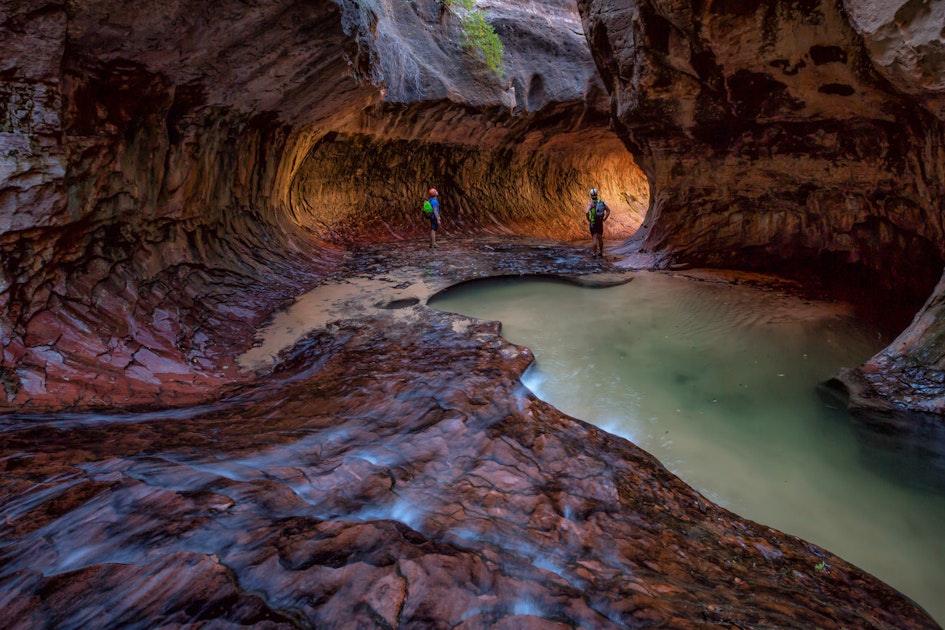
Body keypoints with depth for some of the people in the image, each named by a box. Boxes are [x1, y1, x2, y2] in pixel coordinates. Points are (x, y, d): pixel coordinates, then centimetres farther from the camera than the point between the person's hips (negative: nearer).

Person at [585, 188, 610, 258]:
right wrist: (604, 218, 11)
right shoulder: (601, 201, 1)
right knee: (600, 238, 17)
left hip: (593, 222, -5)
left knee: (594, 238, -2)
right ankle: (601, 252, 28)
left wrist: (588, 219, -13)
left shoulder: (591, 203, -17)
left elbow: (587, 212, -32)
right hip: (600, 222, 5)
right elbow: (608, 210, 9)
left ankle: (595, 254, -4)